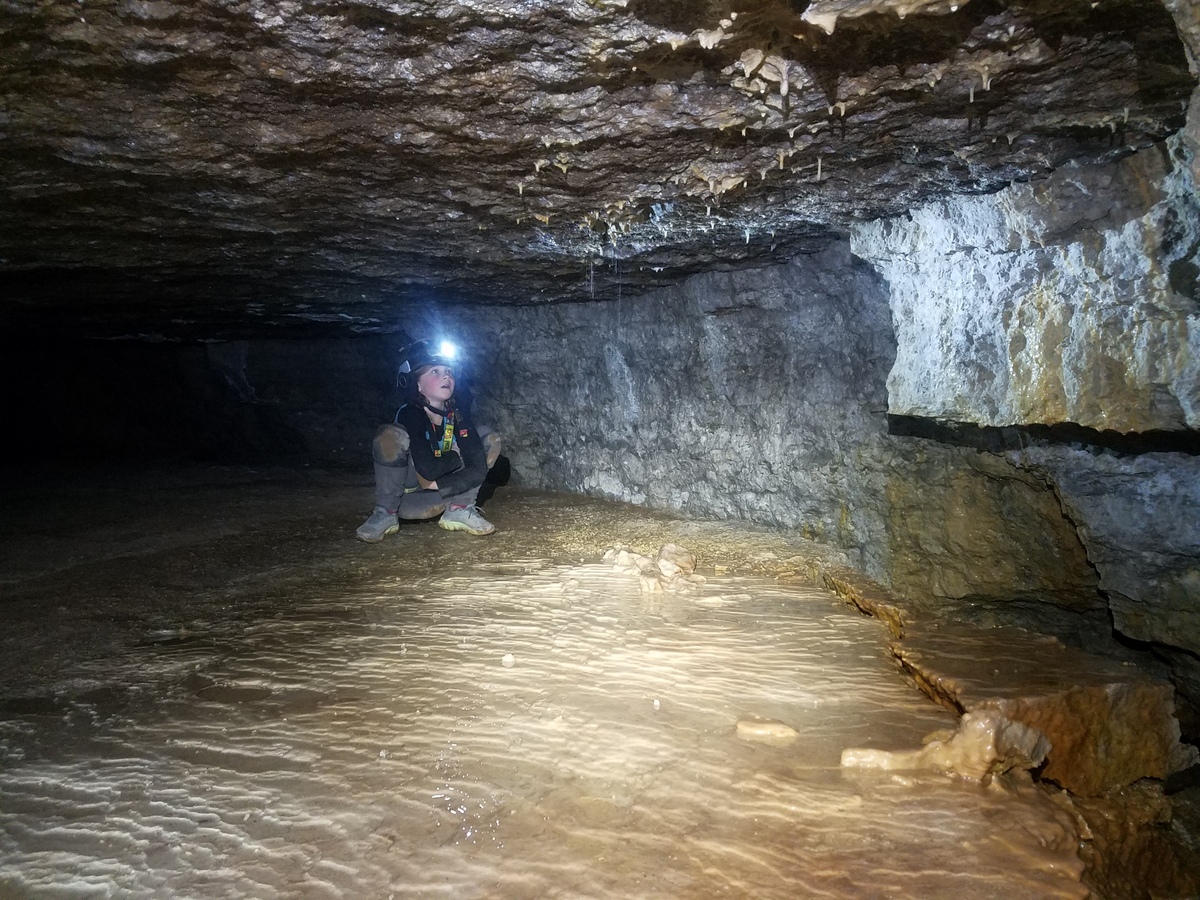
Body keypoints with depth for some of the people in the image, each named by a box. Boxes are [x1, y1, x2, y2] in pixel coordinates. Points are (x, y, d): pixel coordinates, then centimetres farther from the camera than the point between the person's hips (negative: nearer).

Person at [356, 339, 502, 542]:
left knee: (490, 440, -8)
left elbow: (479, 469, -18)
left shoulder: (458, 415, -10)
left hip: (442, 493, 4)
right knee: (390, 435, -32)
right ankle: (385, 514, -15)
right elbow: (429, 470, -34)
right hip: (403, 492, -4)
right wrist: (455, 456, -16)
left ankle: (459, 510, -3)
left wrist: (435, 484, -23)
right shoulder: (408, 415, -23)